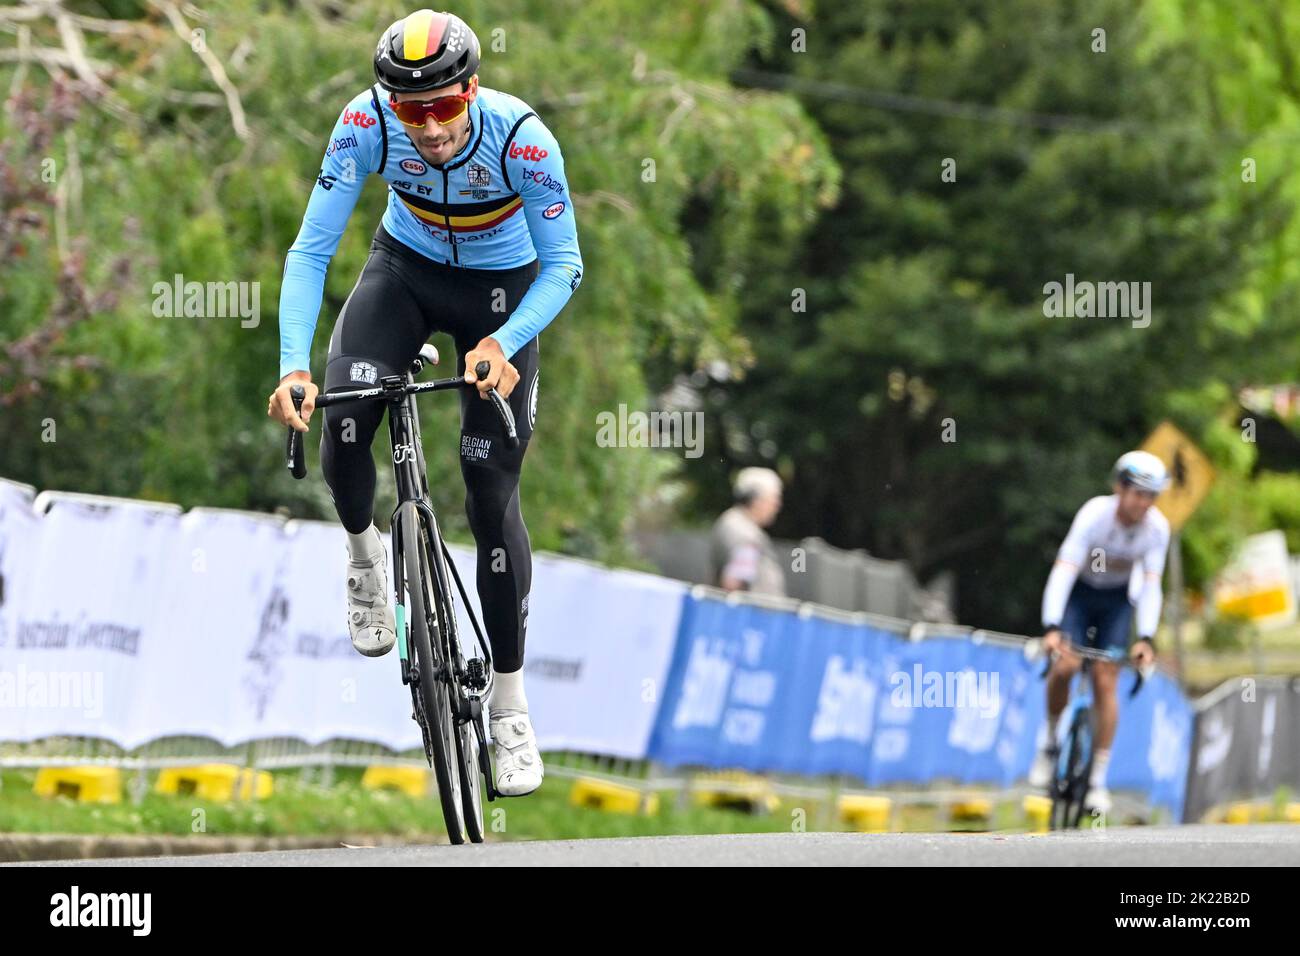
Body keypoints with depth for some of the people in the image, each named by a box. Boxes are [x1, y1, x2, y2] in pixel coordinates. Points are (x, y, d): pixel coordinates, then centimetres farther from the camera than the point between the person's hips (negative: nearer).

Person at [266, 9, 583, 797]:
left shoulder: (522, 138, -32)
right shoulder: (367, 125, -28)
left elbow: (564, 266, -24)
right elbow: (312, 250, -26)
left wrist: (503, 344, -40)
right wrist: (294, 365, -39)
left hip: (503, 291, -1)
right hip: (406, 268, 1)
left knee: (492, 496, -6)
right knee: (339, 425, -25)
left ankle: (510, 705, 8)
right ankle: (364, 552, 10)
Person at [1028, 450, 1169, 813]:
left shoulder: (1157, 527, -22)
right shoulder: (1094, 515, -31)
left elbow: (1151, 583, -21)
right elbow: (1063, 572, -36)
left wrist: (1146, 638, -33)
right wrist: (1051, 628, -46)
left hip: (1117, 599, 2)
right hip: (1078, 591, -2)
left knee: (1105, 683, -6)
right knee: (1066, 664, -24)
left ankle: (1098, 780, -1)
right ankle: (1049, 739, 2)